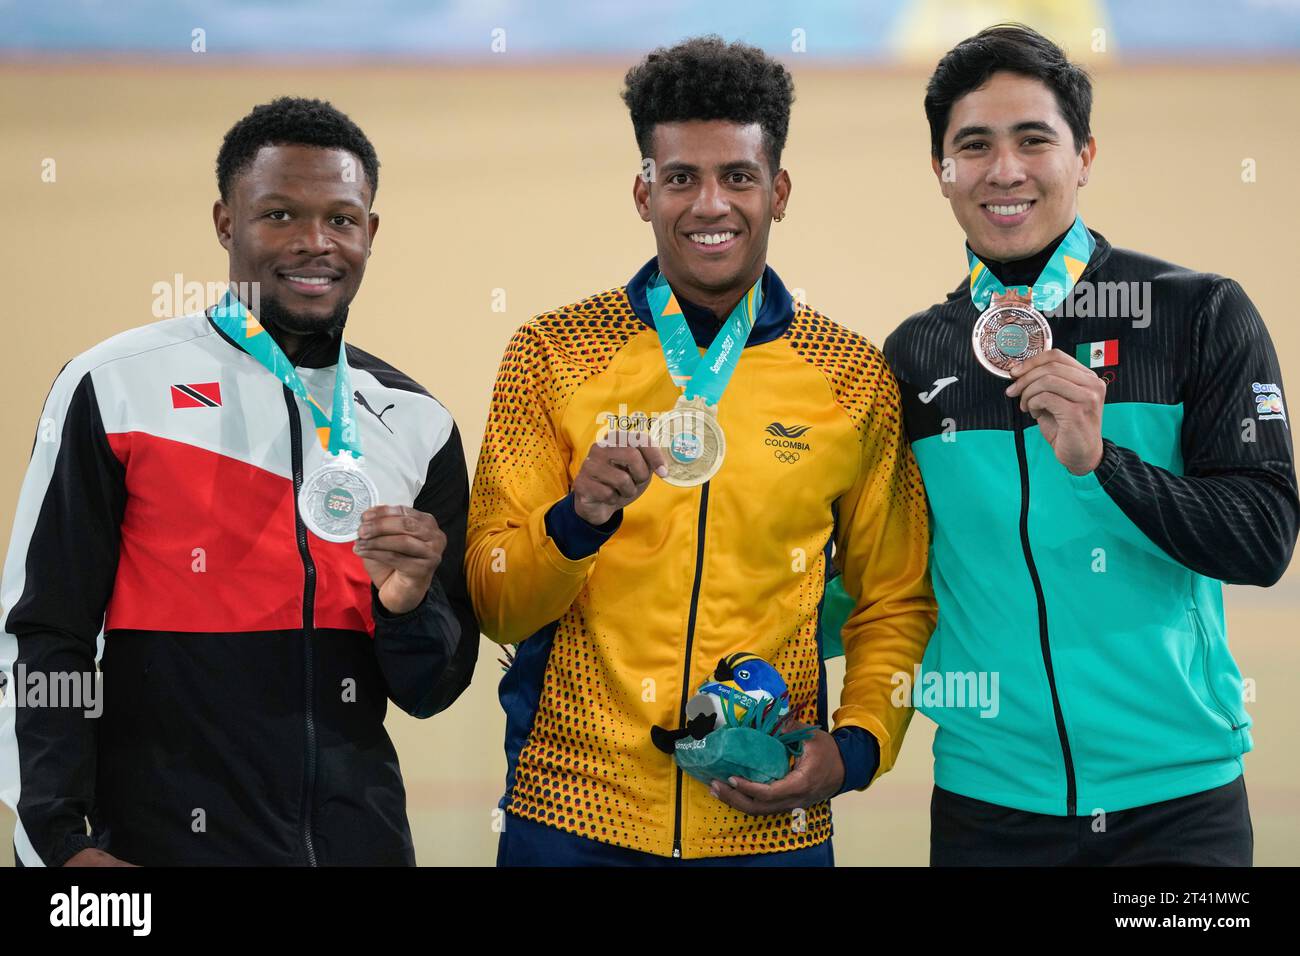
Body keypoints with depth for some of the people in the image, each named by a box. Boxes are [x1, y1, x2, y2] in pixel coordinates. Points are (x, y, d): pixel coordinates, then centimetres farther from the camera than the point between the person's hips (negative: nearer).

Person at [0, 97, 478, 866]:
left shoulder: (414, 422, 5)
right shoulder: (115, 389, -6)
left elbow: (432, 691, 8)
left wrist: (409, 605, -12)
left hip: (360, 836, 4)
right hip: (161, 839, -3)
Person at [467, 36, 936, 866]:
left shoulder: (855, 379, 2)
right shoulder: (553, 354, -1)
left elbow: (895, 606, 9)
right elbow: (494, 603, -2)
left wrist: (857, 747, -7)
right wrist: (578, 519, -20)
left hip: (770, 823, 1)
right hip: (572, 816, 0)